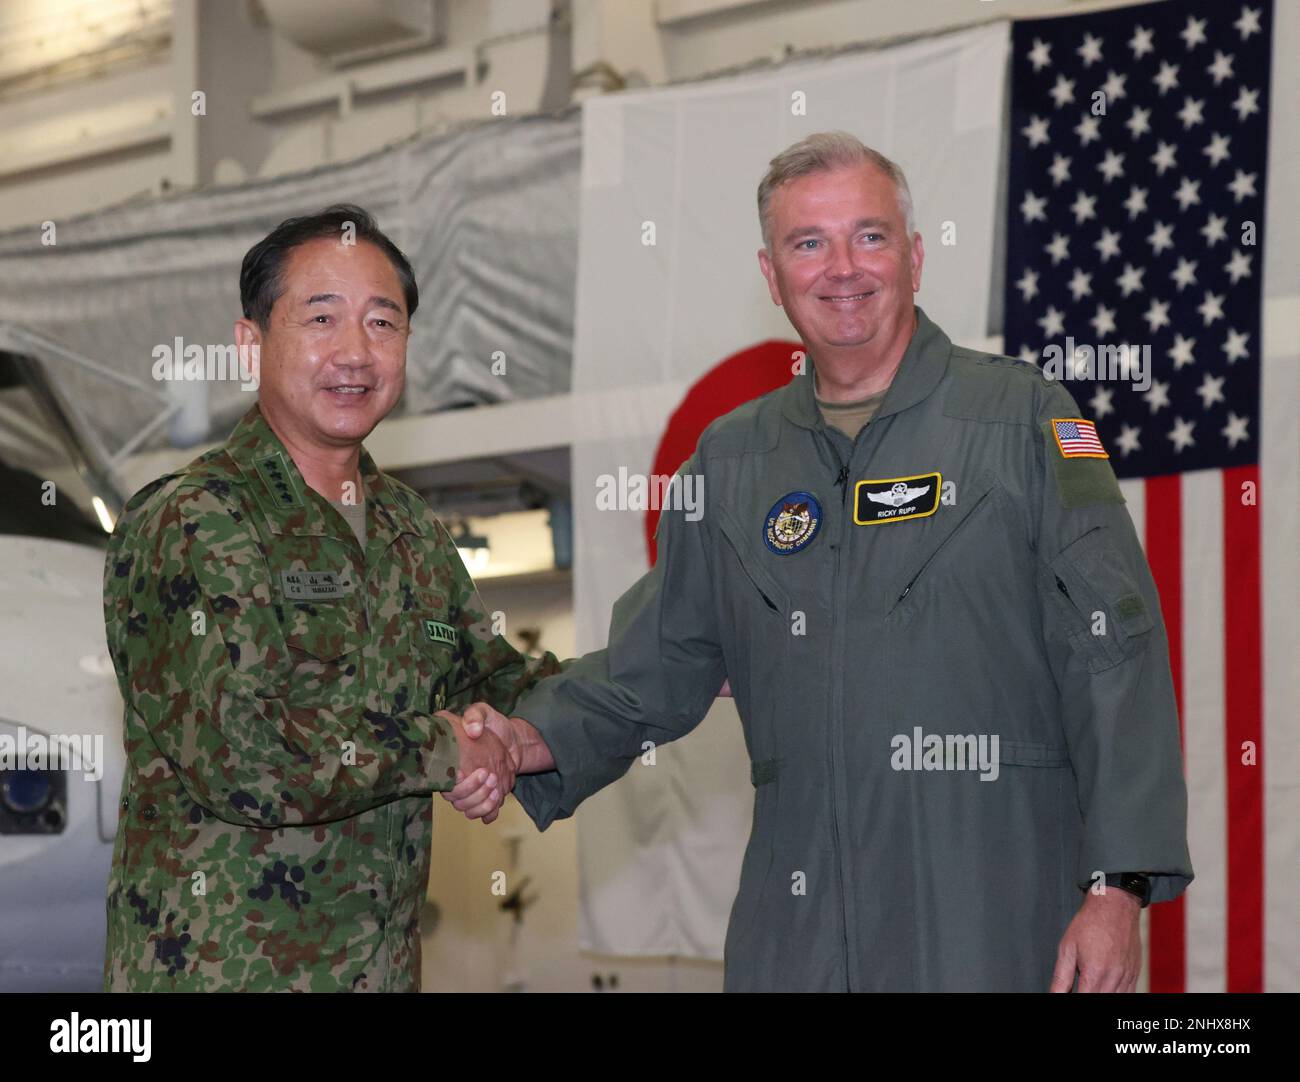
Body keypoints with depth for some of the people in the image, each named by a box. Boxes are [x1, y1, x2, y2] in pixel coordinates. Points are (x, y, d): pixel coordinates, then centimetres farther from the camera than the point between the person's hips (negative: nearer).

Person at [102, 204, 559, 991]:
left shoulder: (410, 528, 10)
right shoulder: (193, 524, -15)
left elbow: (497, 686, 19)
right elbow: (240, 759, -24)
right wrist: (444, 749, -14)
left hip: (383, 965, 7)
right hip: (215, 968, -7)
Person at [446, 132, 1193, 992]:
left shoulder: (1024, 418, 0)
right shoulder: (731, 459, 14)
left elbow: (1115, 660, -6)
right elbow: (653, 666, 17)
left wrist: (1117, 887, -14)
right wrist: (536, 742, -3)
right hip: (796, 922, 4)